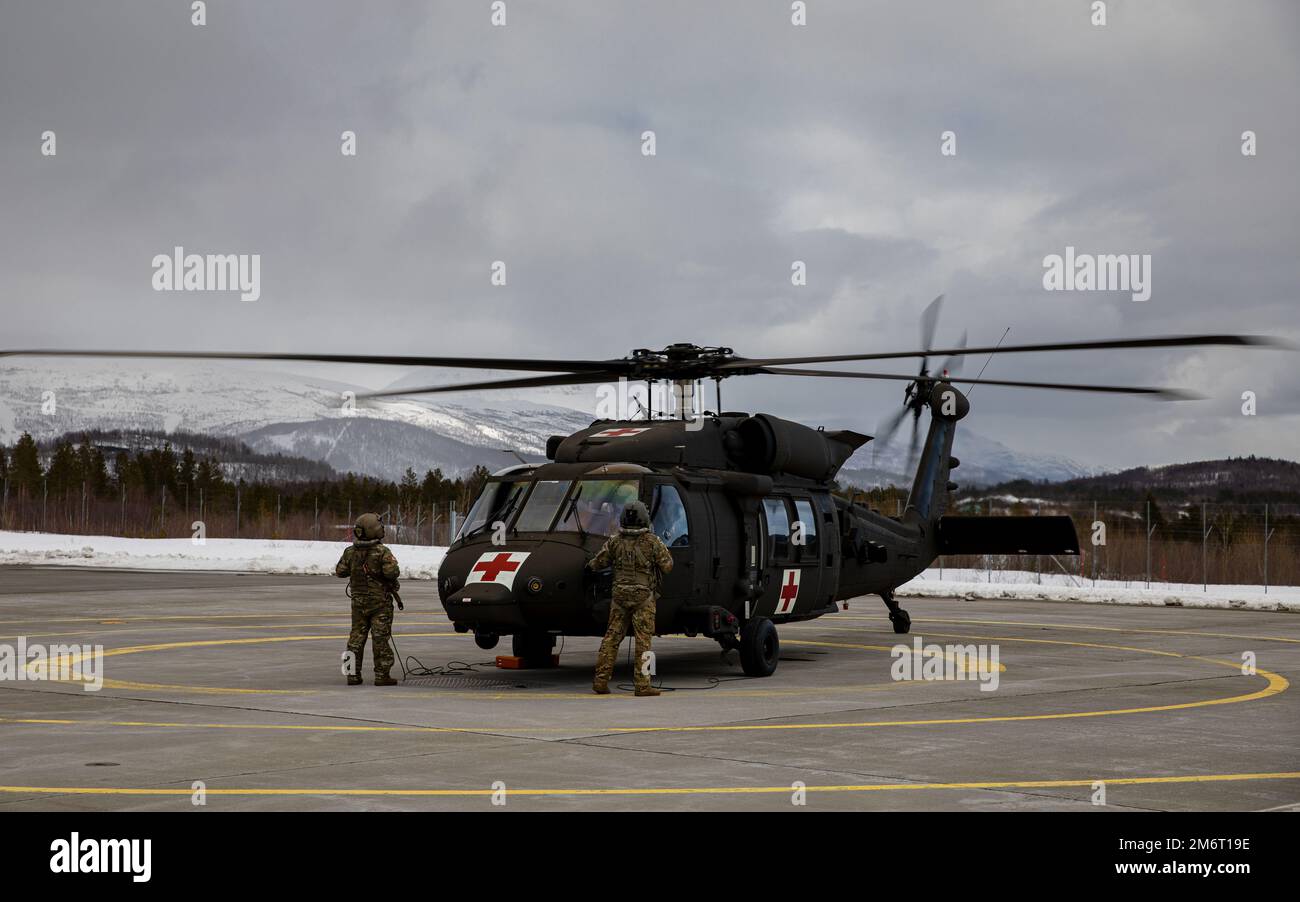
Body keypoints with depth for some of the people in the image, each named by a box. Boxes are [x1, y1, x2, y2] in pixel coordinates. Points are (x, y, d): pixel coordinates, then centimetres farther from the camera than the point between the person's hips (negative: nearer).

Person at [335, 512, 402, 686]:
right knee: (381, 637, 0)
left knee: (356, 636, 11)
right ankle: (381, 675, -1)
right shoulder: (382, 552, -15)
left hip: (358, 601, 4)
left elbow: (340, 572, 7)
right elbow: (392, 572, -22)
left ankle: (353, 674, 10)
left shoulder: (350, 552, 0)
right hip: (380, 602, -4)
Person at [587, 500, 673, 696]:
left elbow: (599, 562, 9)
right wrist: (662, 550, 15)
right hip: (643, 596, -3)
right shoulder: (652, 541, -9)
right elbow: (667, 566, -5)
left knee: (612, 636, 10)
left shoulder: (615, 541, 0)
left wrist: (589, 565, 32)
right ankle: (642, 684, -4)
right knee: (643, 640, -1)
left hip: (620, 594, 3)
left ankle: (601, 680, 10)